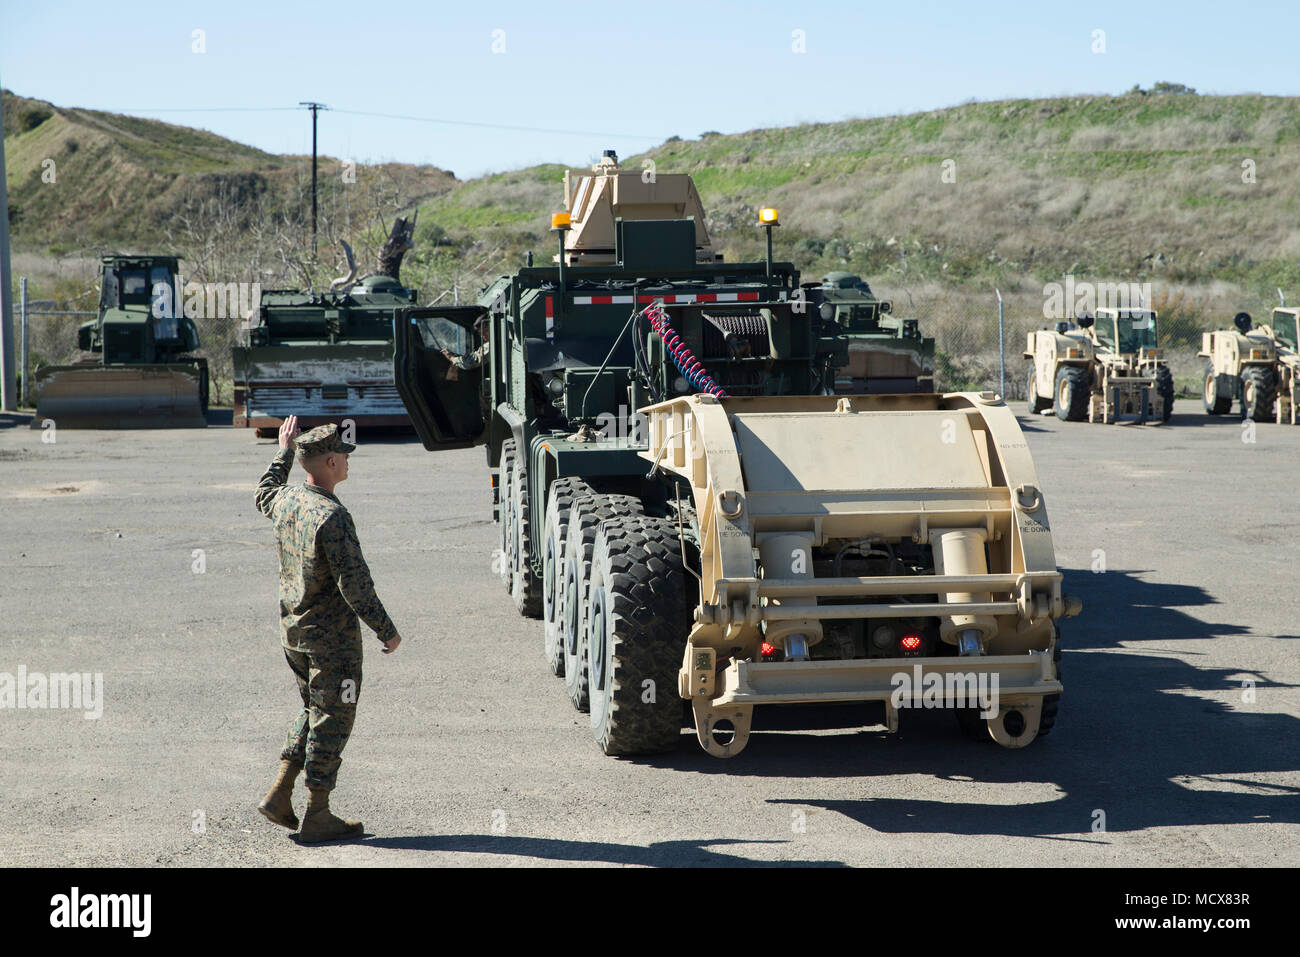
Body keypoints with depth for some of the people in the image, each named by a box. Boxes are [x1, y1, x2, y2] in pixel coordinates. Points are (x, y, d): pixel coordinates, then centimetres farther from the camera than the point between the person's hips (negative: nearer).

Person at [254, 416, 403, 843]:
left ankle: (279, 795, 17)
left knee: (313, 711, 22)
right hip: (332, 636, -8)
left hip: (293, 631, 8)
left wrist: (283, 451, 39)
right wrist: (387, 631, -16)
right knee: (331, 721, 3)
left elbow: (264, 495, 28)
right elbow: (354, 583, -24)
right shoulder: (332, 516, -24)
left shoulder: (287, 500, 1)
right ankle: (316, 817, 9)